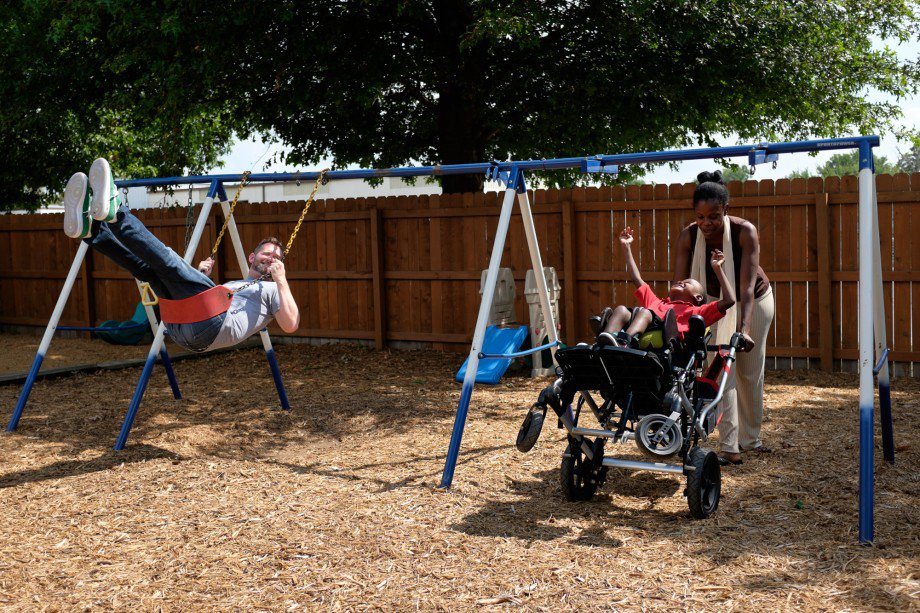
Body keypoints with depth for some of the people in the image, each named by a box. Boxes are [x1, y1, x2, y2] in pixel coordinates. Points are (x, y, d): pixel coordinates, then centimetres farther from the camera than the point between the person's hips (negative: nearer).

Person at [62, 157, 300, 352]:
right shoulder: (229, 285, 43)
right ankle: (89, 228, -18)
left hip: (215, 325, -7)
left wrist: (281, 281, 1)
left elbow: (291, 325, 1)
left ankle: (115, 213, -31)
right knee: (150, 268, 1)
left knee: (171, 264, -23)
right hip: (180, 328, 7)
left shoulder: (272, 290, 24)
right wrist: (200, 277, 25)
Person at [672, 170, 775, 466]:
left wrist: (744, 329, -47)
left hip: (754, 301, -1)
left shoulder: (745, 232, -31)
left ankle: (750, 437, 27)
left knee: (751, 372, 9)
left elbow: (747, 286, -37)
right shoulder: (688, 236, -25)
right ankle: (730, 448, -6)